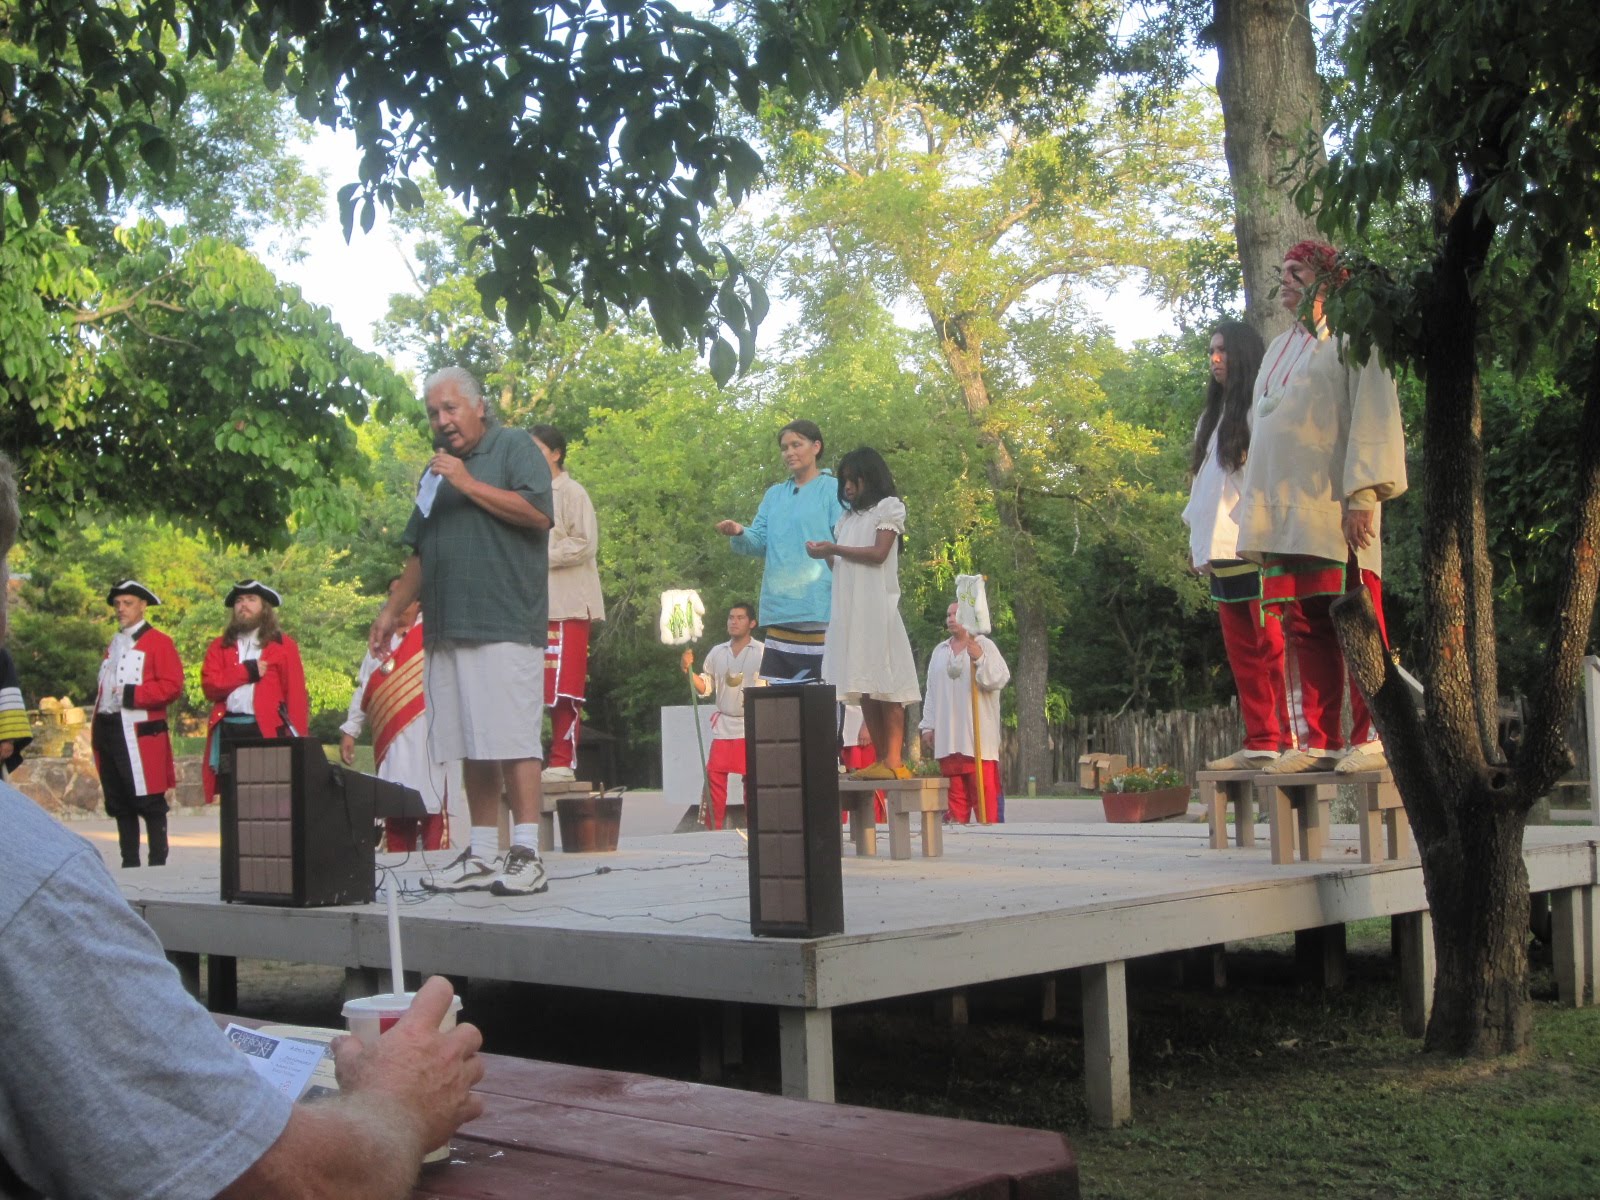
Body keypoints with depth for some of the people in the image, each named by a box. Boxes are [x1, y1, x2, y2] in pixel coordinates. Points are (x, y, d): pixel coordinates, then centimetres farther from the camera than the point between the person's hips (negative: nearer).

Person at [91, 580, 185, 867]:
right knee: (120, 804, 9)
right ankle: (129, 863, 15)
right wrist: (97, 732, 14)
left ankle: (158, 863, -2)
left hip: (140, 733, -7)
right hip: (110, 733, 7)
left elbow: (172, 686, -12)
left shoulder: (159, 643, -2)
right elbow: (103, 688, 22)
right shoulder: (114, 644, 20)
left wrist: (131, 694, -18)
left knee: (149, 802, -5)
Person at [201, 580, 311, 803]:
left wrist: (297, 742, -5)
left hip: (269, 732, -2)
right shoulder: (219, 647, 17)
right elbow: (210, 685, 1)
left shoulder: (284, 645, 10)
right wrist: (248, 671, -7)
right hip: (229, 734, 2)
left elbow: (297, 697, 4)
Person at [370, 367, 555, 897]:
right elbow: (420, 552, 29)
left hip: (505, 624, -7)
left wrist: (470, 485, -9)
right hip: (448, 628, 7)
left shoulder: (514, 447, 4)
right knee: (471, 747, 6)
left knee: (512, 739, -11)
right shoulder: (436, 470, 25)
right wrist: (392, 611, 22)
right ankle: (482, 855, 9)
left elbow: (538, 513, -11)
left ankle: (526, 854, -10)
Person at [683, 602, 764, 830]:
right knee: (714, 776, -3)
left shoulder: (762, 652, -3)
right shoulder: (717, 652, 11)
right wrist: (689, 670, -4)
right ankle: (713, 828, 3)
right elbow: (704, 687, 11)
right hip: (723, 726, 4)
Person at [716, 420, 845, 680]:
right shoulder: (774, 495, 20)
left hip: (819, 607, -5)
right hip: (779, 607, 5)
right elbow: (758, 542, 12)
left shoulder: (833, 490, 4)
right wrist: (739, 534, -9)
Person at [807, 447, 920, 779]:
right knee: (863, 688, 0)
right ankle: (881, 760, 1)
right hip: (848, 609, 6)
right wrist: (827, 557, 2)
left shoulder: (888, 506, 7)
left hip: (877, 606, -6)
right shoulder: (848, 518, 25)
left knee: (885, 686, -10)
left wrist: (834, 549, -3)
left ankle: (895, 761, -13)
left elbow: (878, 553, -6)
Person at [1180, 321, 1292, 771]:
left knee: (1274, 647, -11)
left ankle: (1295, 739, -10)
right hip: (1223, 550, 8)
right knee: (1241, 654, 5)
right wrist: (1197, 537, 16)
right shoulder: (1213, 415, 25)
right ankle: (1261, 743, 7)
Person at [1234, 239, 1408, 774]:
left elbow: (1373, 412, -7)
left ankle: (1372, 736, -7)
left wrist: (1363, 492, -17)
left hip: (1333, 505, -7)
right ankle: (1319, 739, 5)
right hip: (1283, 508, 7)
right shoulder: (1280, 347, 25)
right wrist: (1255, 507, 16)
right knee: (1306, 626, 3)